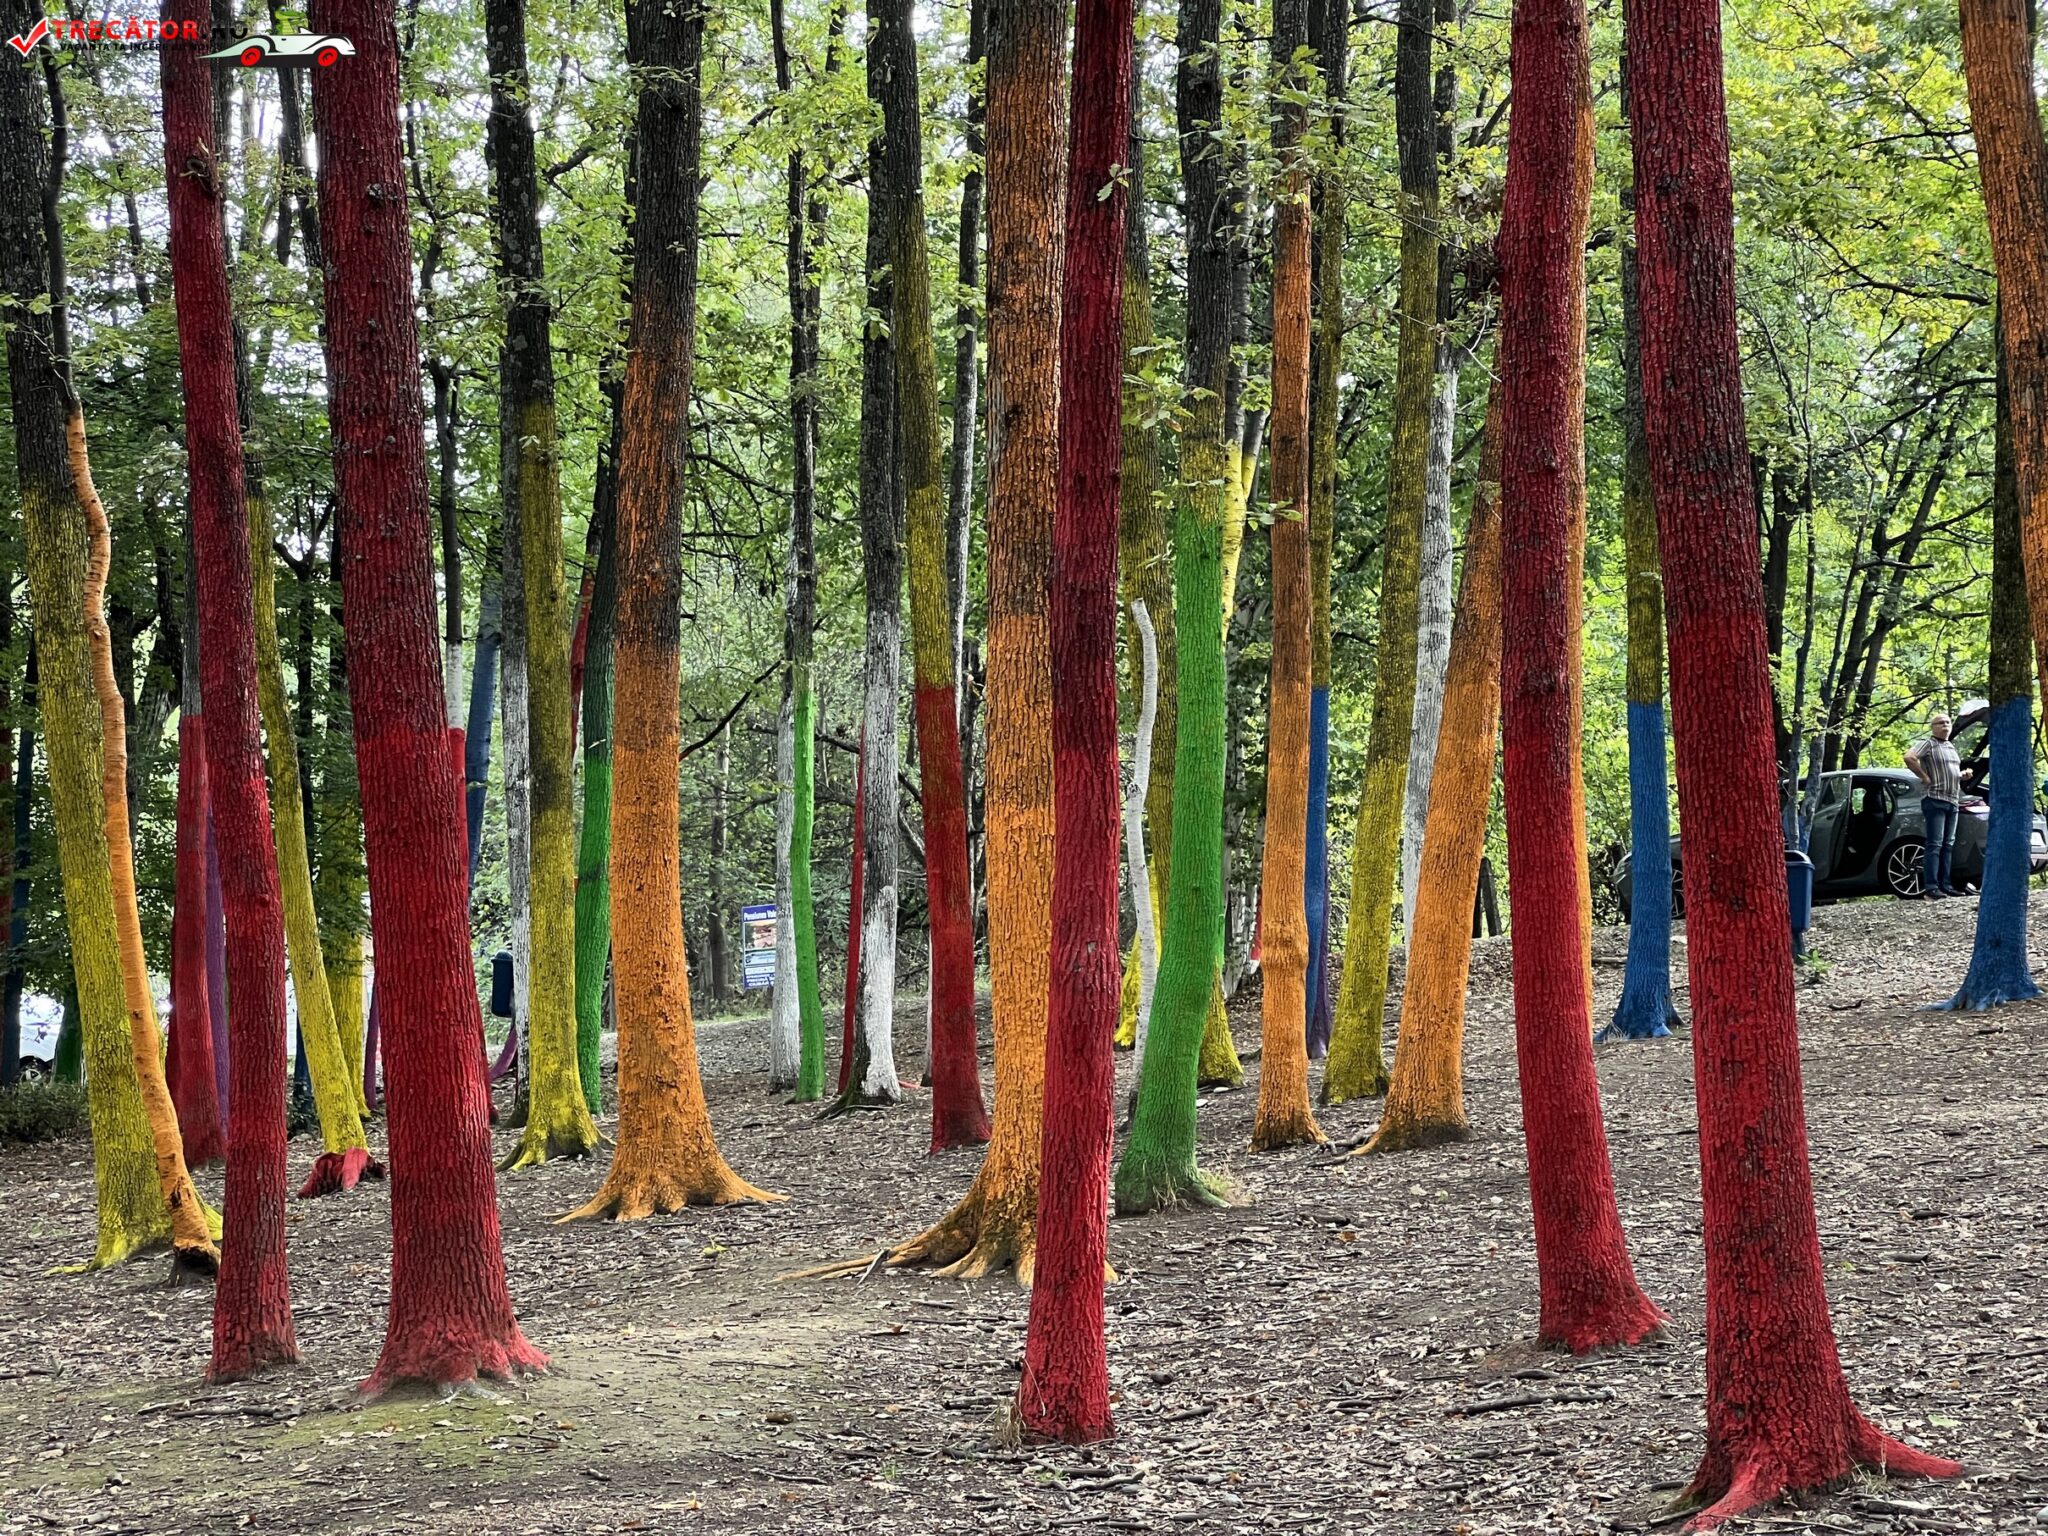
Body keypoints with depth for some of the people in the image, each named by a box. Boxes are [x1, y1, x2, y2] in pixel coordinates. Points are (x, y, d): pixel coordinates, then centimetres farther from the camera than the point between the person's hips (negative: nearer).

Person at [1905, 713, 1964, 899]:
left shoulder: (1951, 747, 20)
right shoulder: (1929, 744, -6)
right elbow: (1909, 758, -22)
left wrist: (1962, 775, 12)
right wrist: (1925, 777, -18)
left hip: (1952, 801, 8)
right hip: (1935, 800, -8)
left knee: (1948, 845, 9)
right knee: (1935, 845, -11)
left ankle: (1945, 885, 13)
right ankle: (1931, 888, -13)